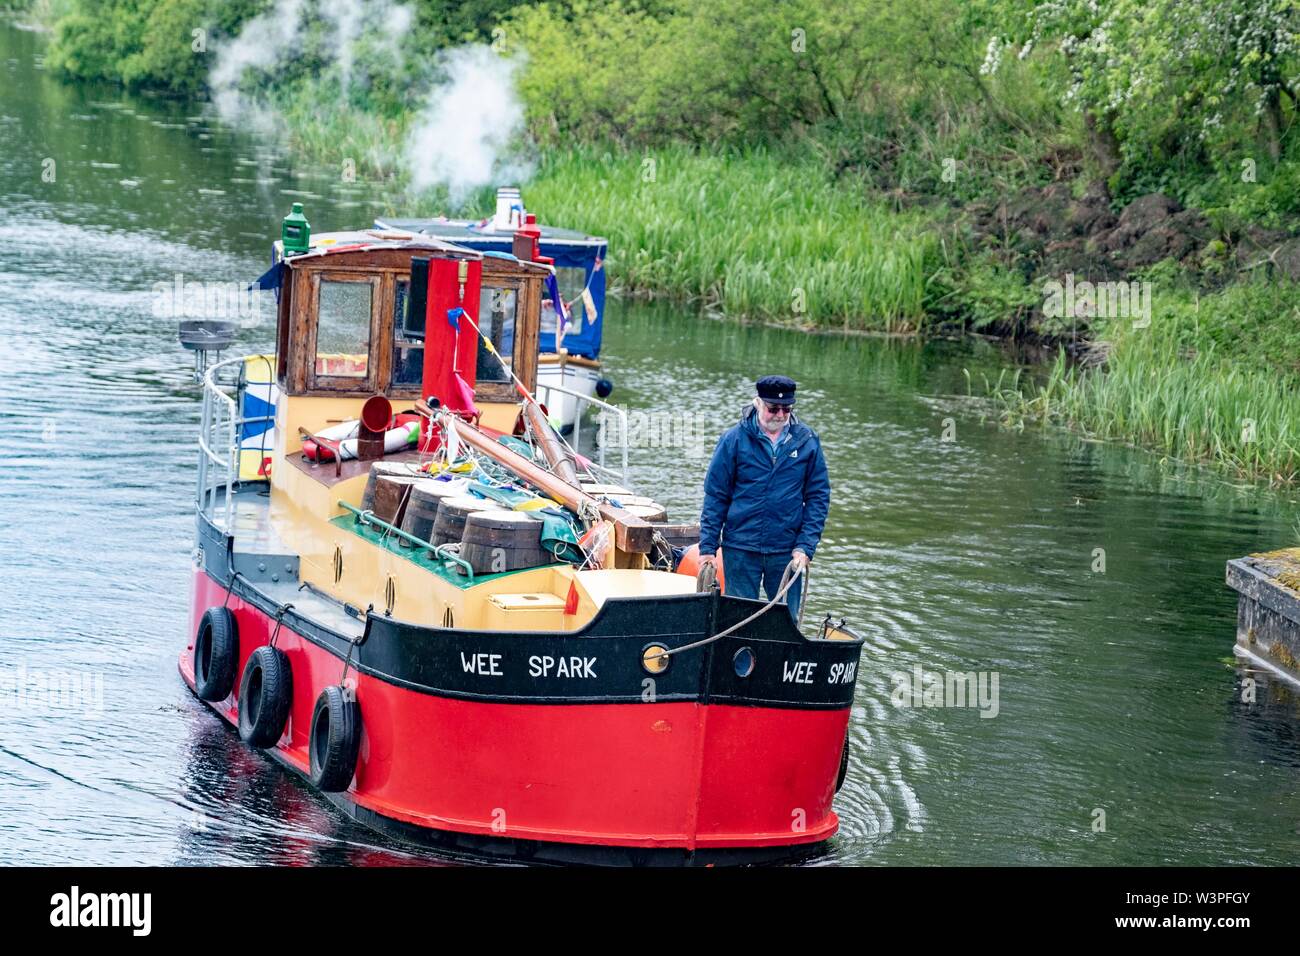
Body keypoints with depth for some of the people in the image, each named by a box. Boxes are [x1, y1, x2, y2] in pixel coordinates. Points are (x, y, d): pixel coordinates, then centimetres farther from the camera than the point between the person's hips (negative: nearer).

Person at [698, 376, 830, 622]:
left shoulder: (807, 441, 1)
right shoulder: (734, 439, -3)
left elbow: (818, 497, 5)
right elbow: (715, 497, 1)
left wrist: (806, 546, -4)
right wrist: (707, 547, -3)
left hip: (786, 551, 1)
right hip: (740, 550, -1)